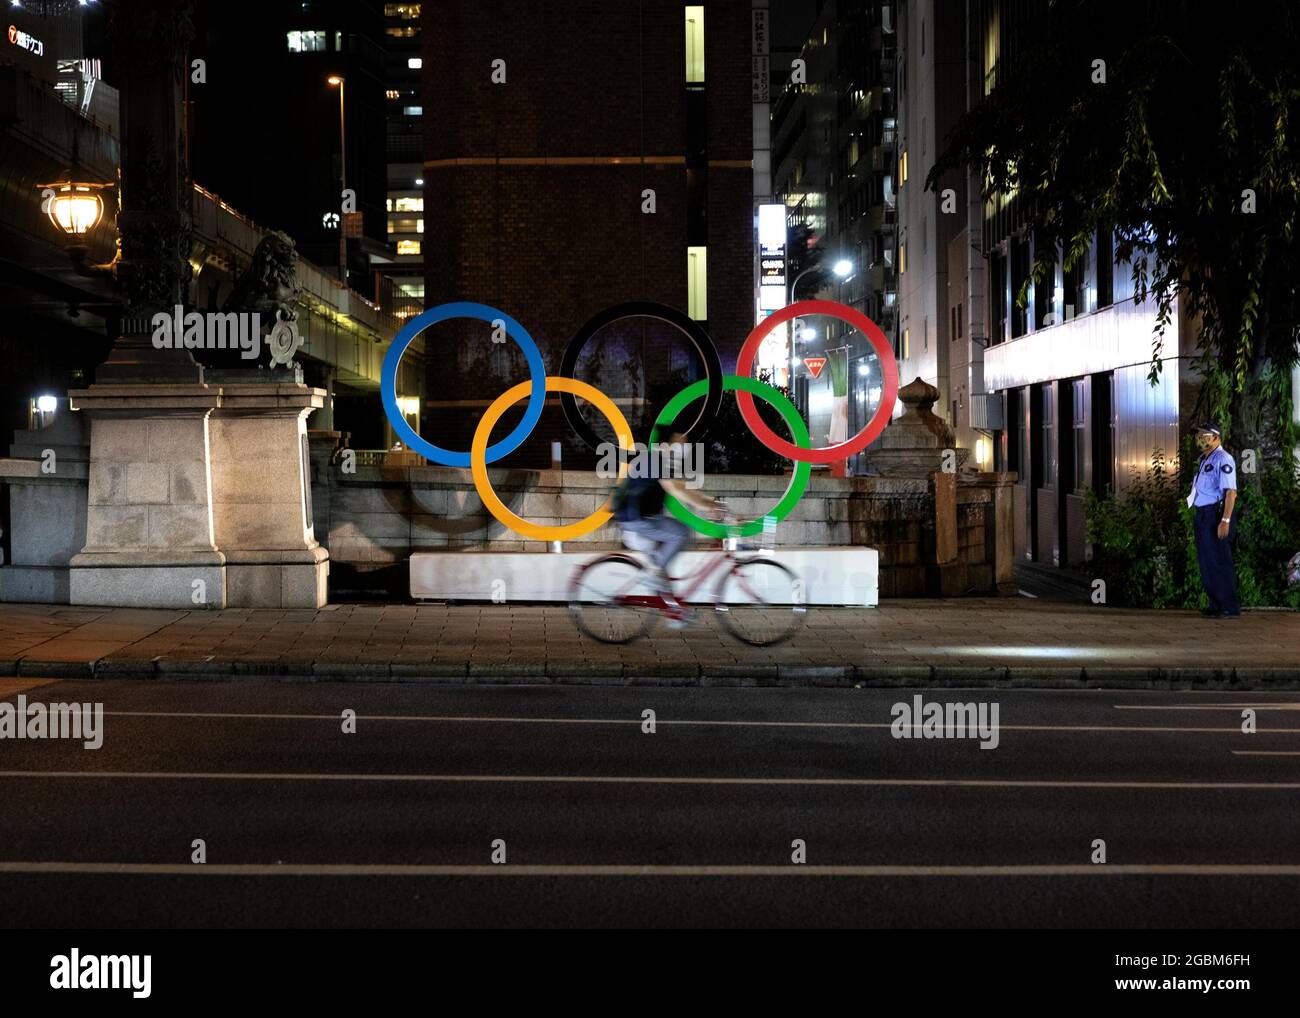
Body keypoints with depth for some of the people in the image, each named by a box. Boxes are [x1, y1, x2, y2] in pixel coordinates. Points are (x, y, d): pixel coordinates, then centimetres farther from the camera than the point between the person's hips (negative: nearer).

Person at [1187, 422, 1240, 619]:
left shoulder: (1222, 459, -13)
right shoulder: (1204, 459, 17)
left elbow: (1231, 492, -20)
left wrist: (1225, 520, -26)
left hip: (1215, 515, -10)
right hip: (1202, 515, 10)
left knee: (1219, 562, -8)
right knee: (1206, 563, 13)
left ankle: (1230, 608, -5)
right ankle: (1216, 605, 22)